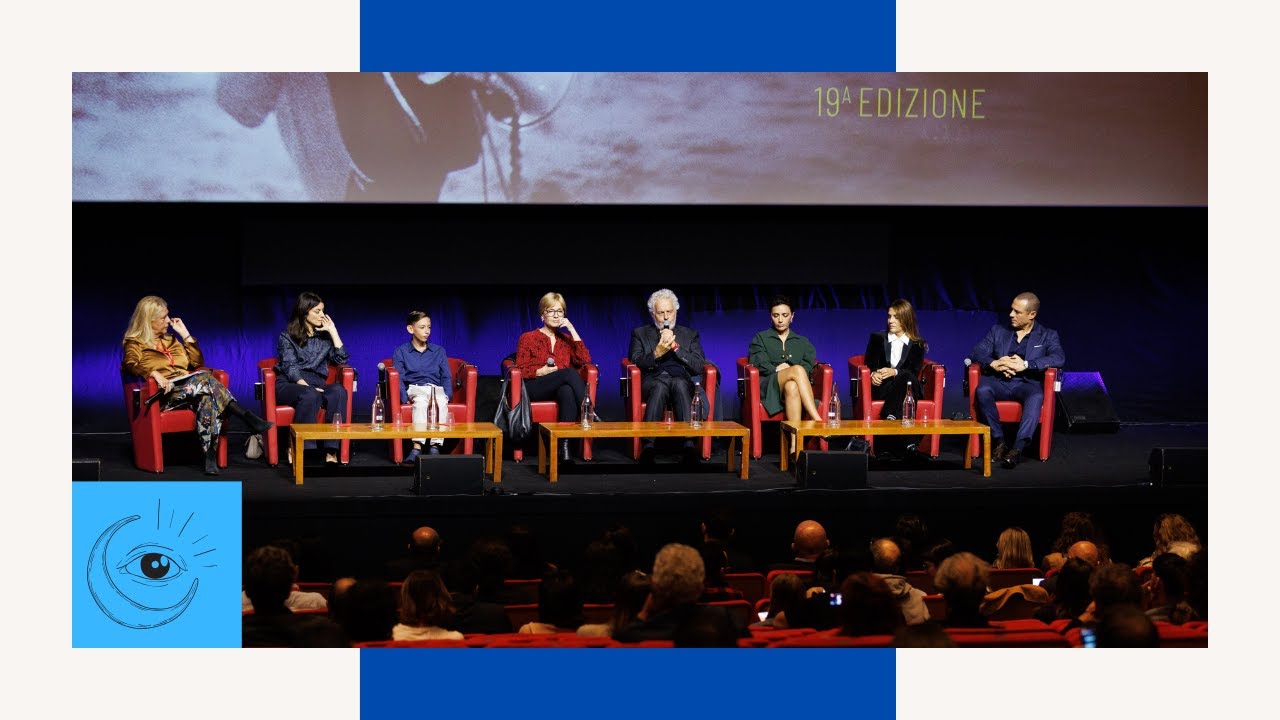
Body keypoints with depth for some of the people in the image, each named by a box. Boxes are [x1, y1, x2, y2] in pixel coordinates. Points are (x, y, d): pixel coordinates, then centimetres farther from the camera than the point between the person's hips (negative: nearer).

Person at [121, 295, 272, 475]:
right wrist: (154, 373, -29)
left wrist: (184, 333, 21)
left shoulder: (170, 340, 30)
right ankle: (247, 417, -38)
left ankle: (210, 453, -45)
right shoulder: (135, 344, 11)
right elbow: (130, 364, -11)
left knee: (207, 397, -34)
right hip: (166, 394, -5)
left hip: (188, 389, 5)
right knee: (204, 379, -33)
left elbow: (197, 362, 26)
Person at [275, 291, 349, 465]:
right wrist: (307, 386, -22)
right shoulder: (287, 337, 6)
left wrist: (333, 331, 6)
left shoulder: (324, 336, 18)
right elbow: (290, 368, -6)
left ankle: (331, 451, -38)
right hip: (289, 384, -3)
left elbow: (341, 359, 6)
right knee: (310, 396, -39)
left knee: (339, 391, -31)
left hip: (316, 384, 4)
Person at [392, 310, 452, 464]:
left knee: (441, 402, -36)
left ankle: (435, 446, -42)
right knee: (420, 402, -38)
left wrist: (446, 395, -5)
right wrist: (406, 398, -14)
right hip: (414, 388, -2)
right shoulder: (401, 352, 12)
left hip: (436, 388, 2)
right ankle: (417, 447, -49)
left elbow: (446, 377, 15)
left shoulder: (439, 351, 20)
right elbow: (399, 379, 3)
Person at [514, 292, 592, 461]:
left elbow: (585, 360, 4)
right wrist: (541, 372, -13)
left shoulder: (566, 339, 22)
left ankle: (565, 446, -49)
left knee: (567, 391, -40)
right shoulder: (528, 338, 14)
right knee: (569, 373, -34)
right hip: (534, 388, -2)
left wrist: (572, 330, 2)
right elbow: (520, 371, 5)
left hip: (562, 387, 2)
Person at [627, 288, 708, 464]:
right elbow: (636, 362, 5)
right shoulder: (640, 334, 21)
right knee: (659, 387, -38)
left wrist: (675, 346, -4)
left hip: (681, 381, 1)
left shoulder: (690, 334, 22)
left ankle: (689, 445, -49)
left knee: (679, 384, -38)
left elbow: (698, 367, 7)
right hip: (652, 381, -1)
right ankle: (648, 446, -48)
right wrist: (657, 353, -13)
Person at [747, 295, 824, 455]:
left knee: (792, 387, -43)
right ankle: (818, 422, -51)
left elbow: (809, 368, 9)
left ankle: (795, 443, -58)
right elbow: (757, 364, 6)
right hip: (768, 386, -1)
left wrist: (784, 369, -7)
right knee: (797, 370, -37)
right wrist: (777, 369, -4)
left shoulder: (803, 342, 27)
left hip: (795, 384, 1)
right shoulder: (760, 338, 25)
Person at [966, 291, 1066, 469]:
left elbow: (1059, 358, -6)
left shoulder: (1047, 336, 13)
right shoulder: (998, 331, 19)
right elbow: (976, 352, 9)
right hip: (999, 381, 2)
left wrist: (1025, 364, -18)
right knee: (982, 391, -33)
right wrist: (993, 363, -14)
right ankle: (999, 441, -26)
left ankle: (1017, 449, -48)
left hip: (1027, 382, -2)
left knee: (1036, 397, -38)